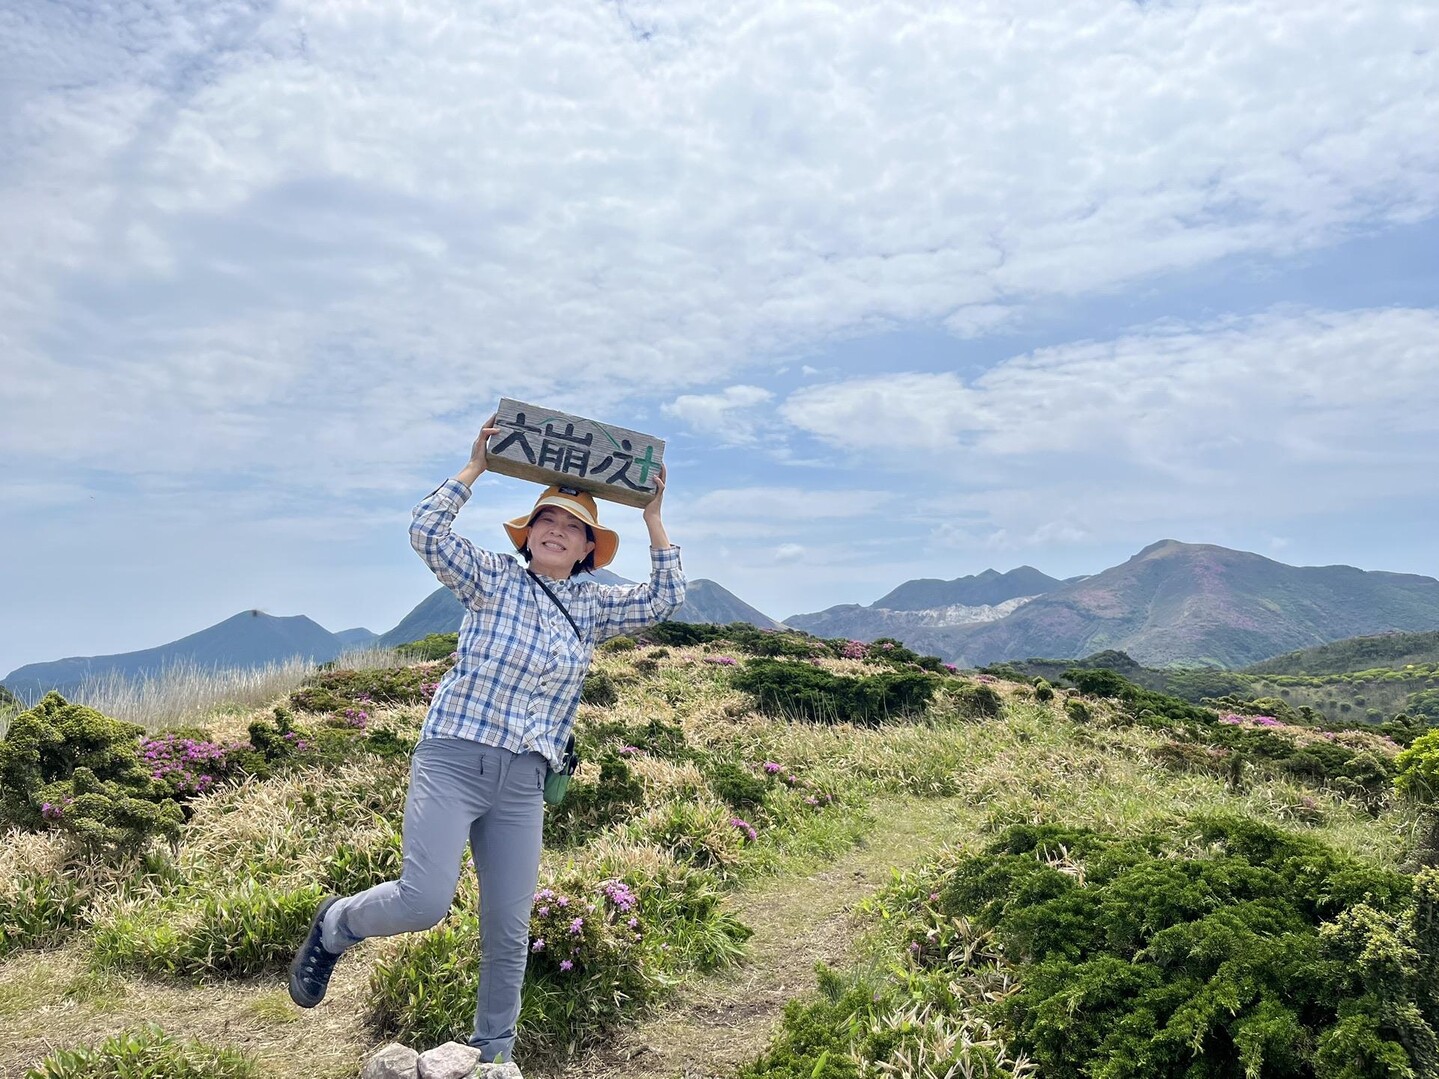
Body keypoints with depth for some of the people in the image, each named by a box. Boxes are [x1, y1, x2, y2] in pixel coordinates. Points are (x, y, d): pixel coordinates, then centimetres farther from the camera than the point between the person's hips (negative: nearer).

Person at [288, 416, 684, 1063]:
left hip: (523, 784, 4)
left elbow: (664, 599, 3)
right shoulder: (494, 579, 0)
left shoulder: (592, 607, 10)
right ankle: (336, 925, 17)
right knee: (424, 902, -17)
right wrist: (476, 467, -10)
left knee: (509, 931, 8)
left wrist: (653, 517, 1)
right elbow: (426, 531, -12)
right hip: (452, 760, -4)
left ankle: (493, 1053, 28)